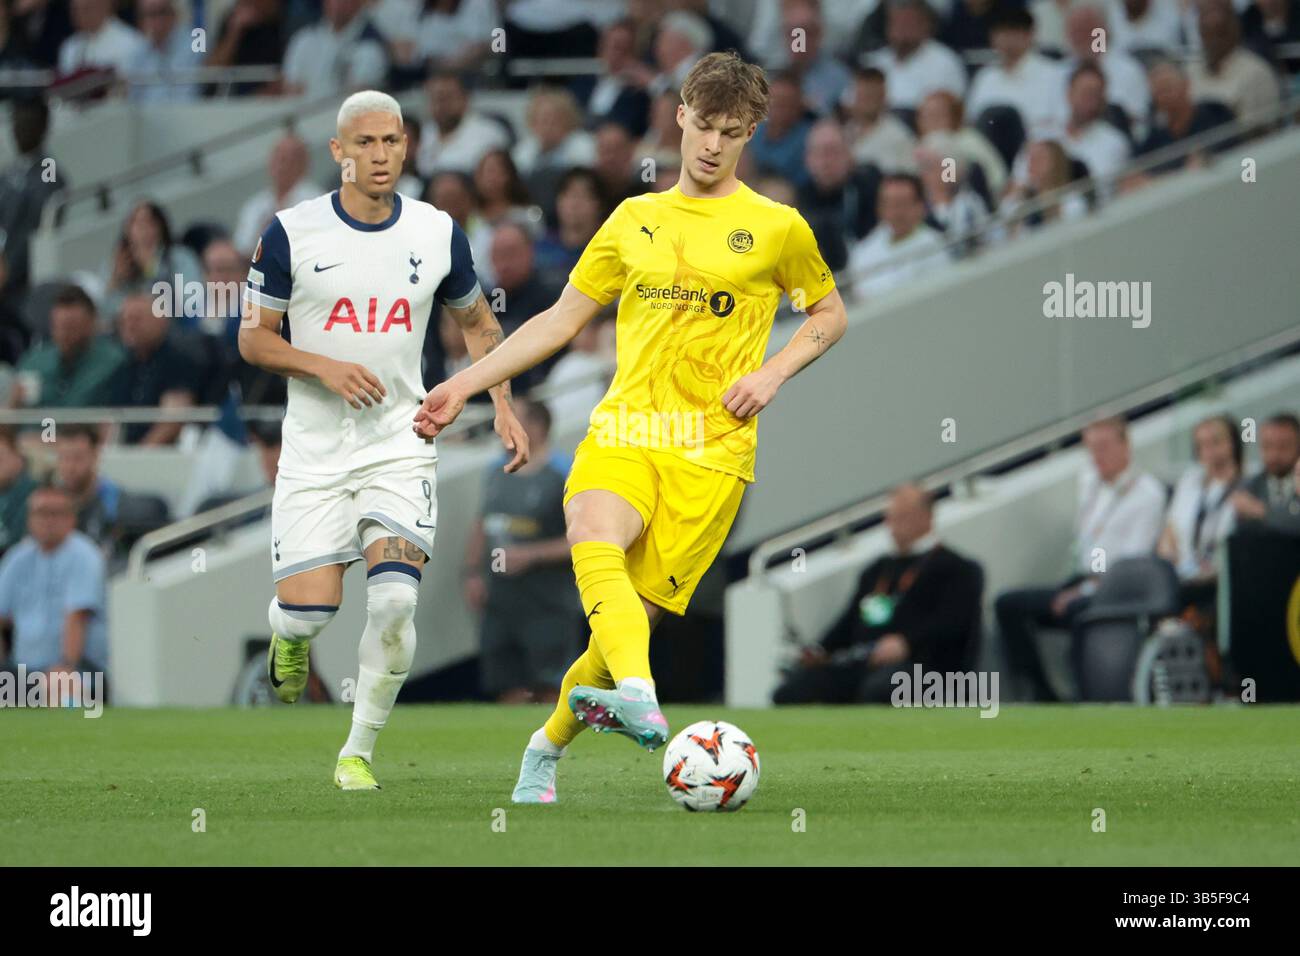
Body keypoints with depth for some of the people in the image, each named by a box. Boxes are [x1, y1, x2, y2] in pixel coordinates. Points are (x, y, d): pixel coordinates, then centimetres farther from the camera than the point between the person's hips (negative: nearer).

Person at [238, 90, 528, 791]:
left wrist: (503, 406, 6)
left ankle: (359, 751, 0)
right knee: (308, 610, -10)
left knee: (395, 598, -18)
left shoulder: (438, 233, 2)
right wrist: (323, 367, -16)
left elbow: (478, 323, 18)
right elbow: (253, 337, 0)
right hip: (314, 448, -1)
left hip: (400, 445, 1)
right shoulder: (293, 232, -5)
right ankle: (287, 637, 31)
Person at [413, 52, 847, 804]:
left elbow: (831, 314, 20)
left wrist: (775, 373, 1)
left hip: (711, 451, -2)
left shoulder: (777, 228, 8)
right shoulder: (635, 219, 16)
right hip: (622, 431, 2)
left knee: (638, 612, -10)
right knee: (593, 537, -33)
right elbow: (563, 318, 20)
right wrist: (467, 383, 14)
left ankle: (550, 745, 14)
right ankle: (641, 701, -54)